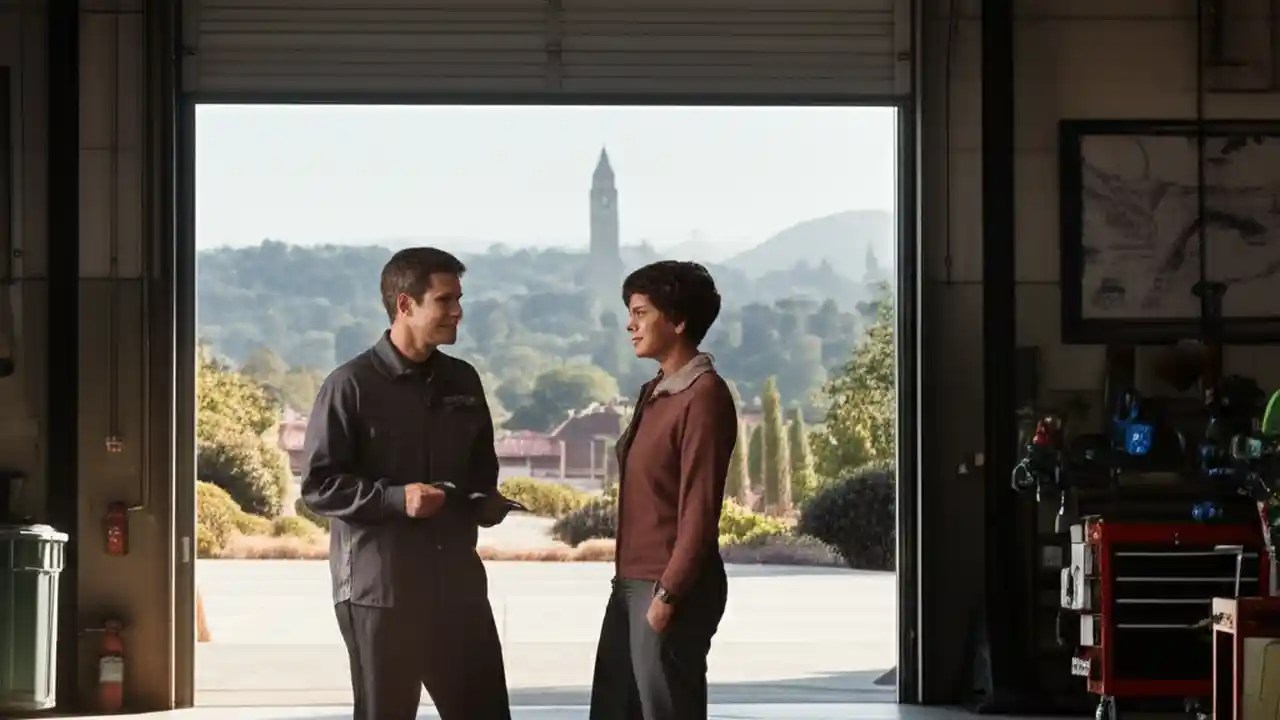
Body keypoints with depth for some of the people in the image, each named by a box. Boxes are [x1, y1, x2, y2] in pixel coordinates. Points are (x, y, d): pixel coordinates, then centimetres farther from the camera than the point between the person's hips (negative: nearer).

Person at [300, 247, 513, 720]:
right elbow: (318, 485, -9)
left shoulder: (462, 381, 11)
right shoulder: (352, 385, -7)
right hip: (378, 589, -5)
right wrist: (396, 498, -21)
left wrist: (487, 501, 1)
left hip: (457, 581, 6)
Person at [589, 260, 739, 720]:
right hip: (631, 582, 10)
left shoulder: (704, 396, -15)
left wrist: (667, 593, -20)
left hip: (672, 588, -10)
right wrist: (627, 580, 16)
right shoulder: (655, 393, 15)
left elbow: (699, 509, -19)